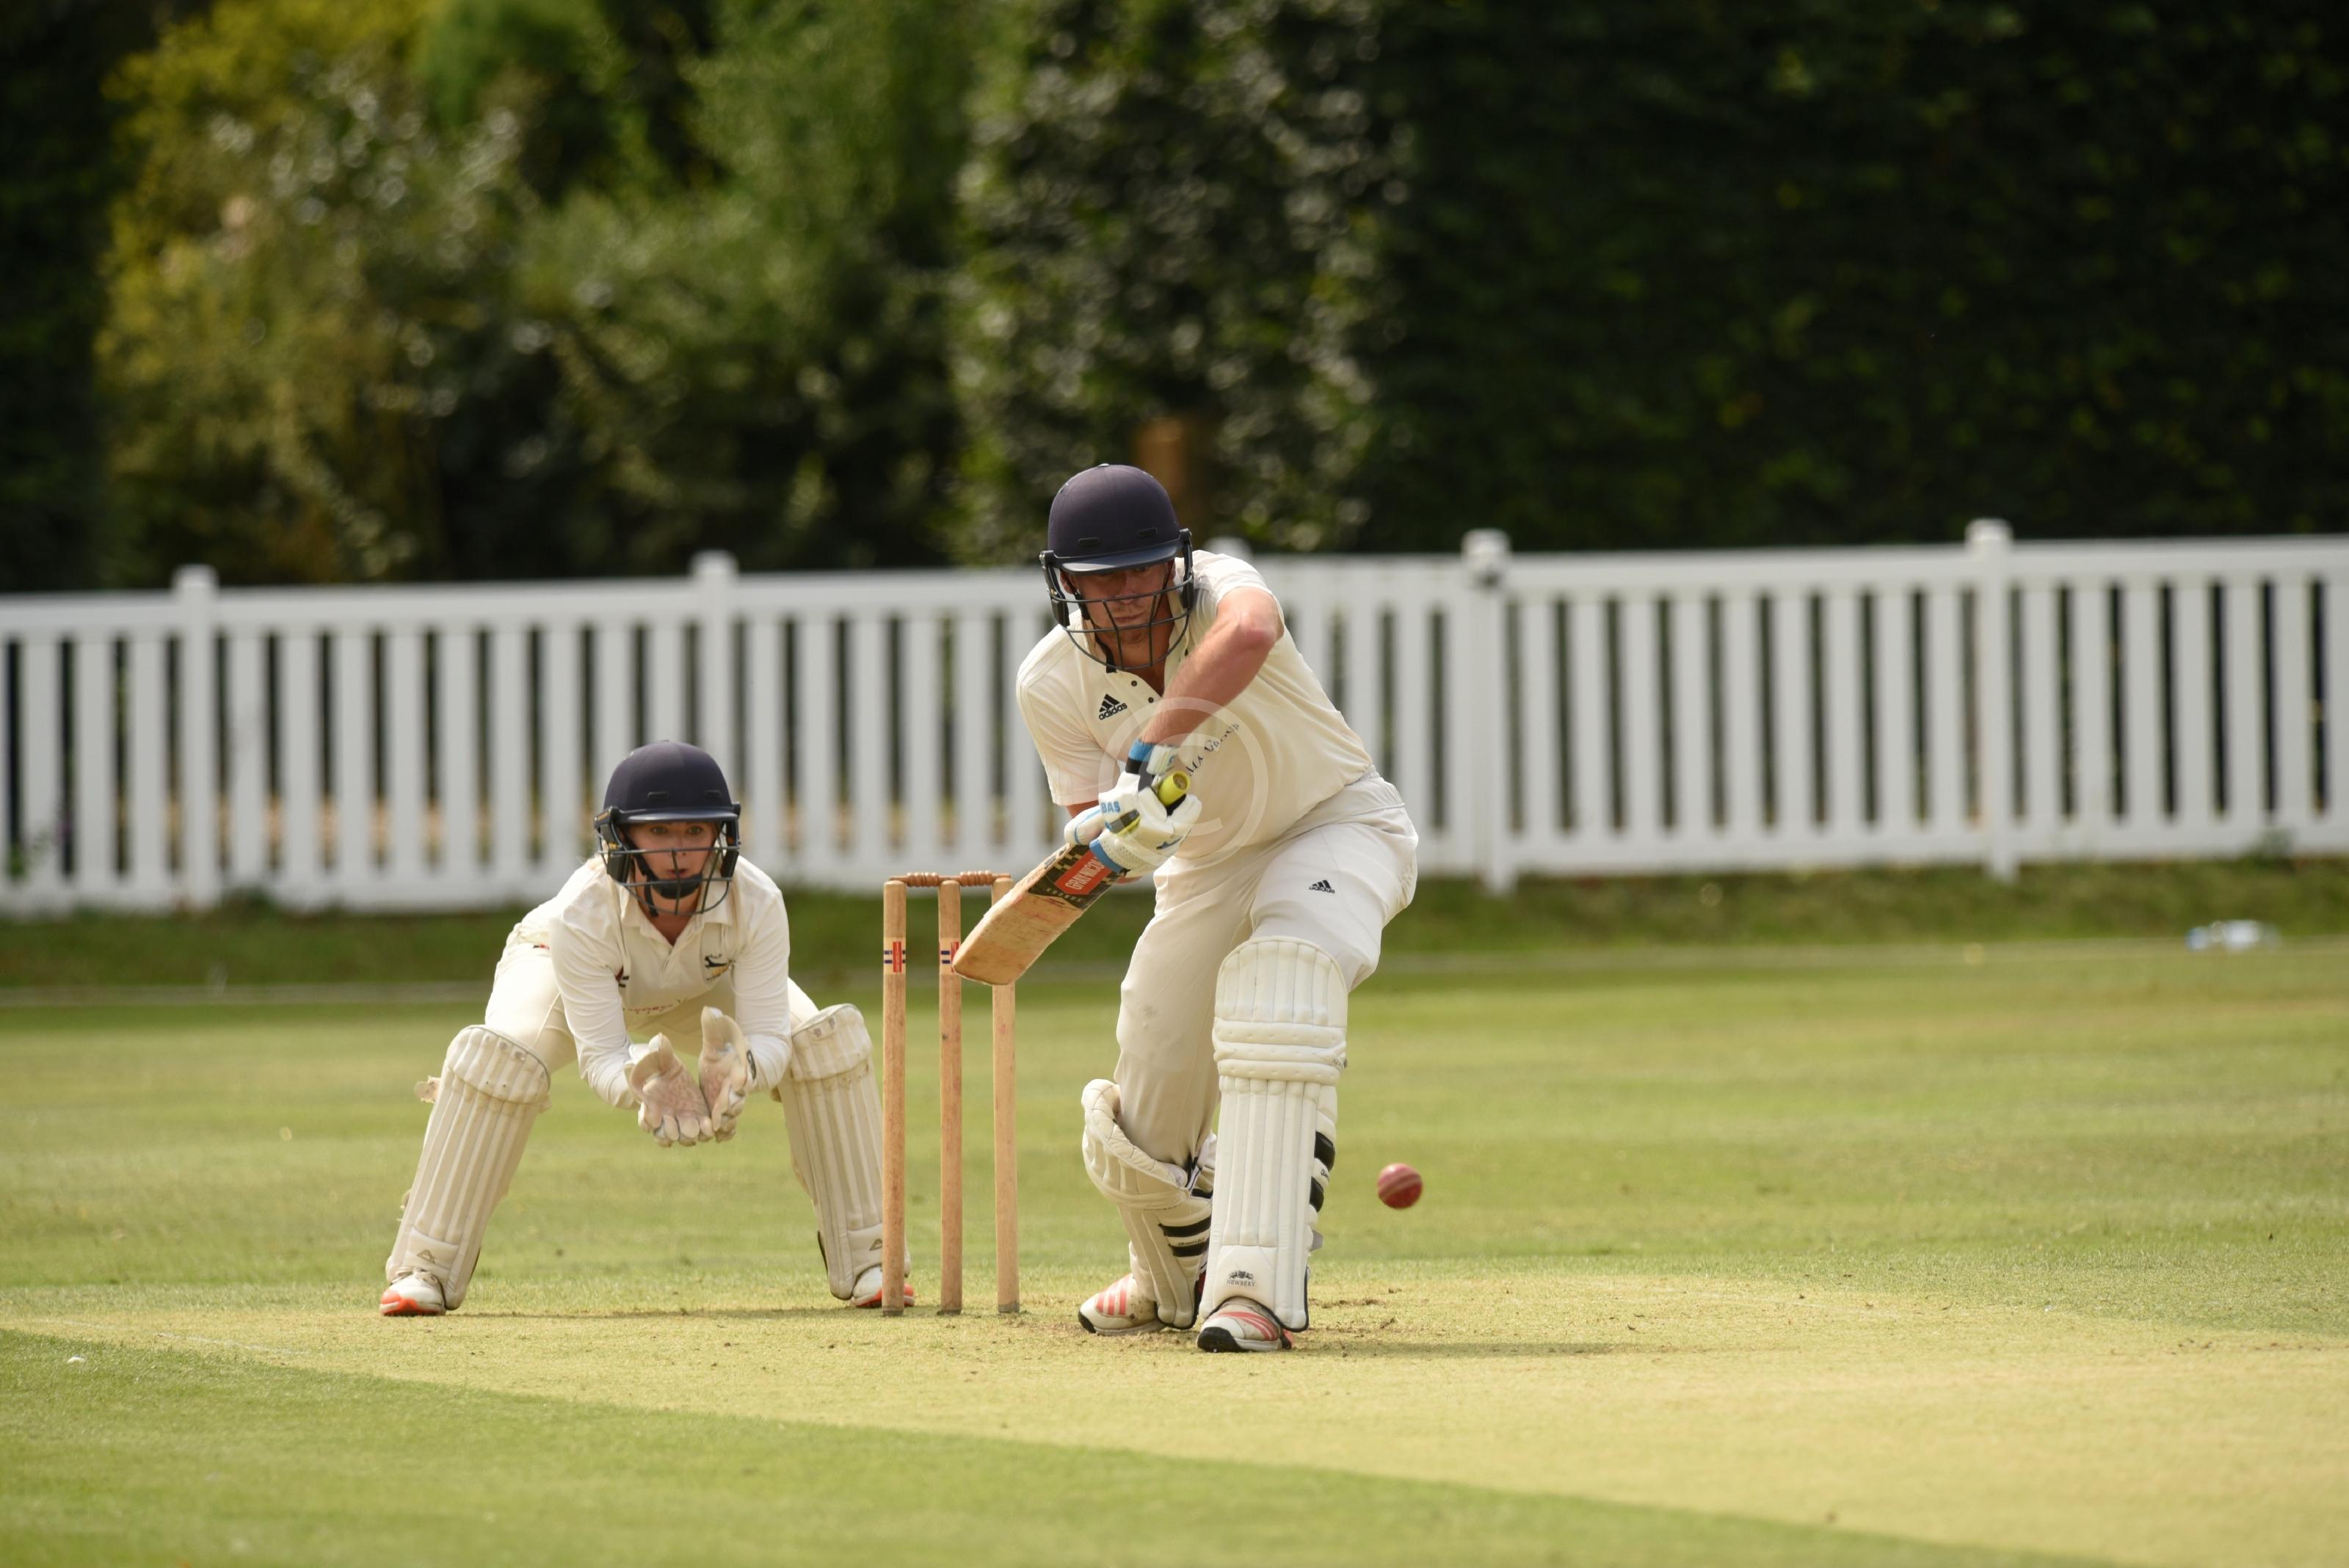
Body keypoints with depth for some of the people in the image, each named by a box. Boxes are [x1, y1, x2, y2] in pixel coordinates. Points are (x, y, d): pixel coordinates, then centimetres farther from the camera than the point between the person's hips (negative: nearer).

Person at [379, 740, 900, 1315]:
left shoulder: (755, 905, -38)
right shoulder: (582, 915, -42)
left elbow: (767, 1034, -37)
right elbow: (601, 1054, -39)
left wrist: (740, 1070, -61)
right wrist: (643, 1085, -63)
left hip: (708, 984, 2)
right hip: (560, 967, -2)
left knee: (826, 1039, -22)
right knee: (497, 1055, -32)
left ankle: (864, 1260, -7)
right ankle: (426, 1269, -18)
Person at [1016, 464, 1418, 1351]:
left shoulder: (1215, 590, -27)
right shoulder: (1054, 684, -15)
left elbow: (1250, 631, -53)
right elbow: (1088, 827, -13)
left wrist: (1153, 754, -58)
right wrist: (1118, 831, -38)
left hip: (1338, 824, -5)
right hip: (1207, 867, 5)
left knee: (1283, 971, -38)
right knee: (1140, 1130, 4)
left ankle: (1255, 1288, -41)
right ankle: (1176, 1281, 43)